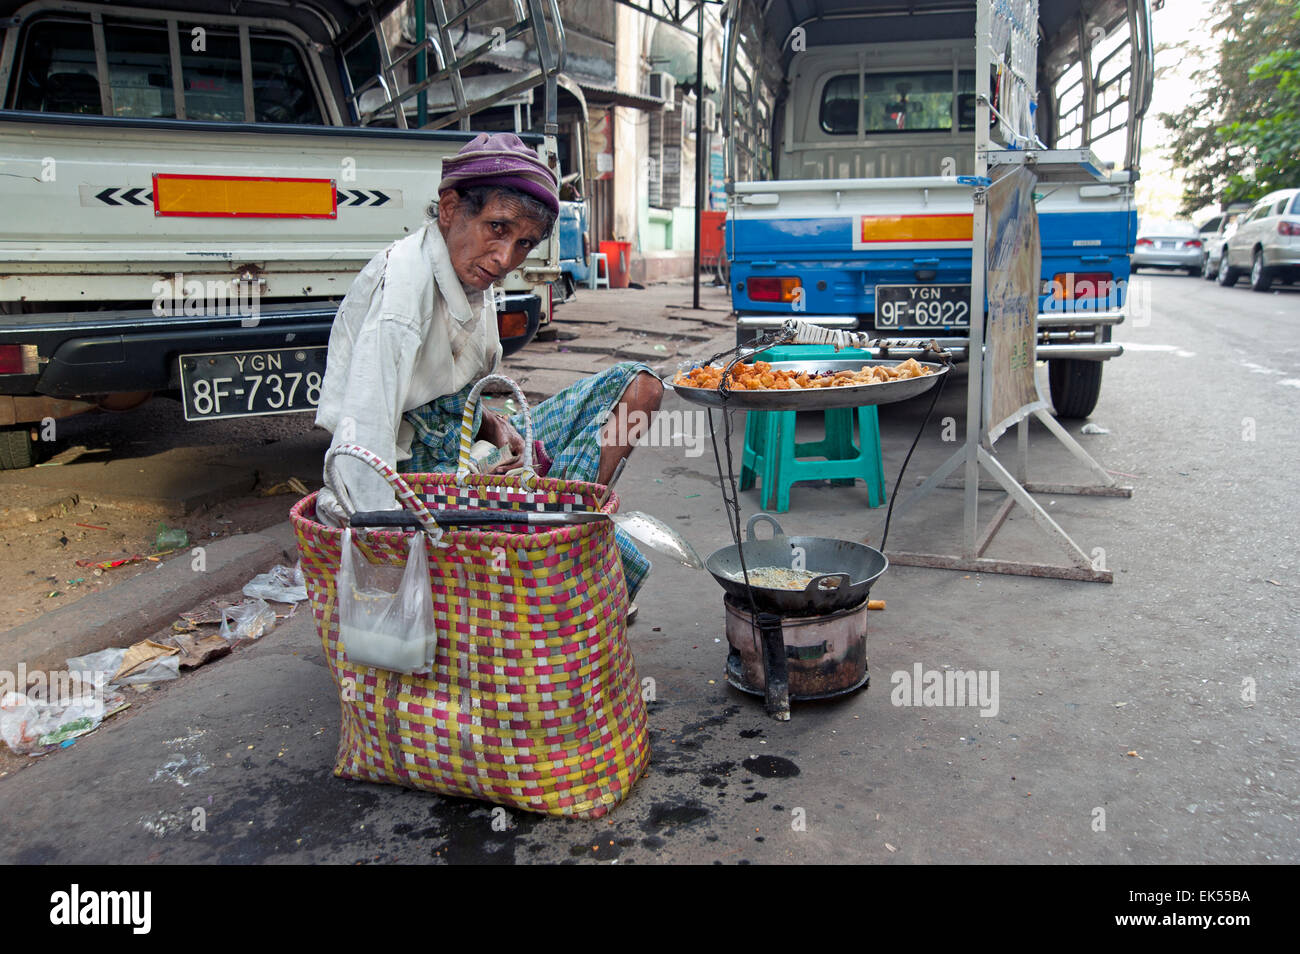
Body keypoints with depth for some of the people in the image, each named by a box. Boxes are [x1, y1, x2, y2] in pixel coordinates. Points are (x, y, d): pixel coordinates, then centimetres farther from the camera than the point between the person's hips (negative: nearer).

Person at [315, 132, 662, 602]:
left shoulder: (473, 273, 5)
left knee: (637, 385, 4)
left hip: (472, 448, 9)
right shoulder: (403, 282, -23)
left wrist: (493, 425, -3)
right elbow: (362, 435, -31)